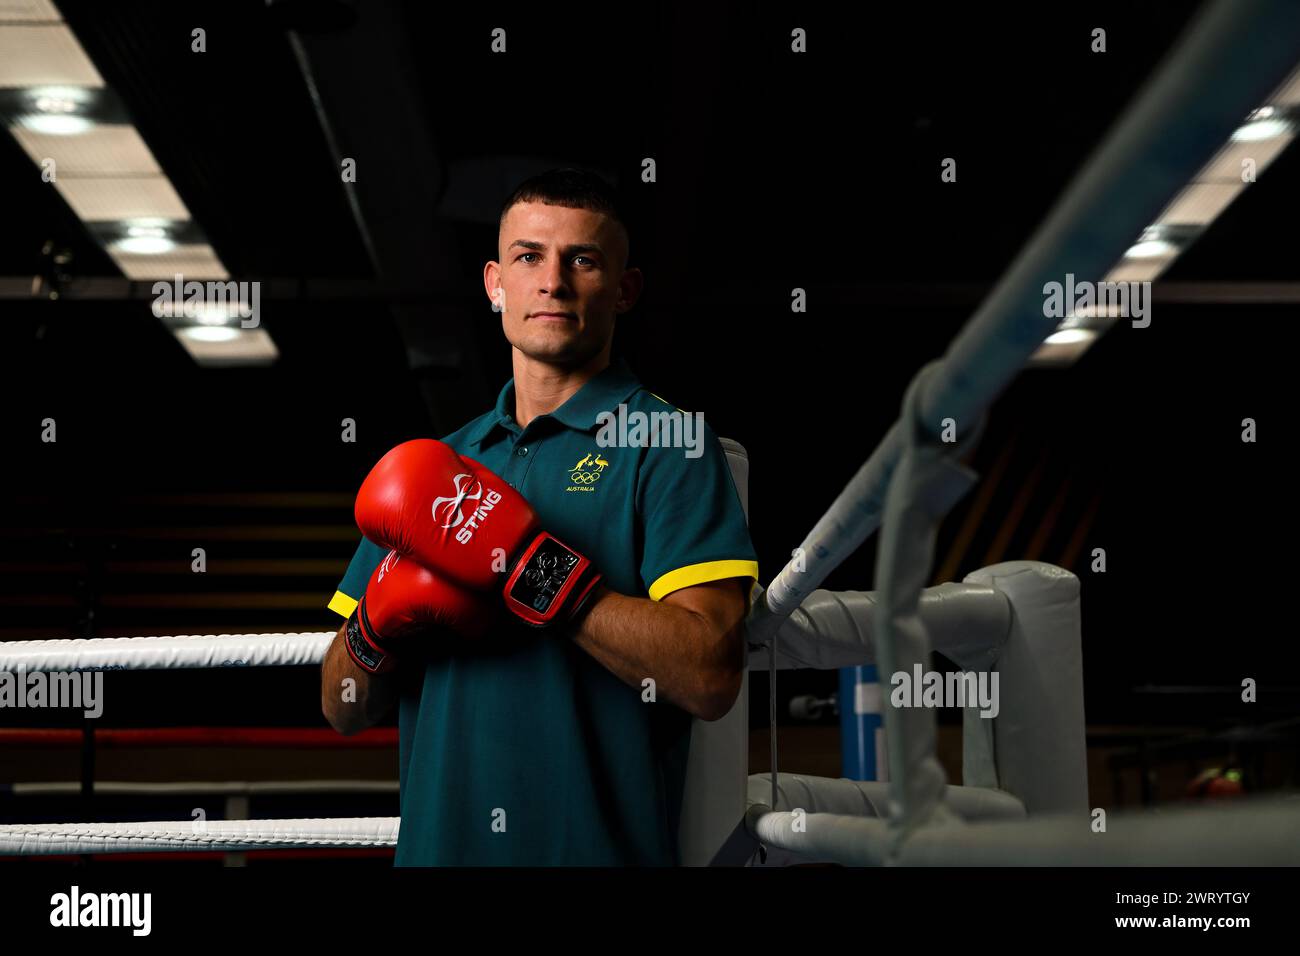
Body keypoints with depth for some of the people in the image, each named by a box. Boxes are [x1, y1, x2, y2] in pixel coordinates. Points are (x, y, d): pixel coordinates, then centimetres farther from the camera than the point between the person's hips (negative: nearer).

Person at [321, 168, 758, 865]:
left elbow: (709, 677, -19)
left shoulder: (668, 447, -5)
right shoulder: (441, 462, 10)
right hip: (433, 843, 5)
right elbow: (342, 711, 9)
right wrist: (387, 616, -12)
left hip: (602, 847, -4)